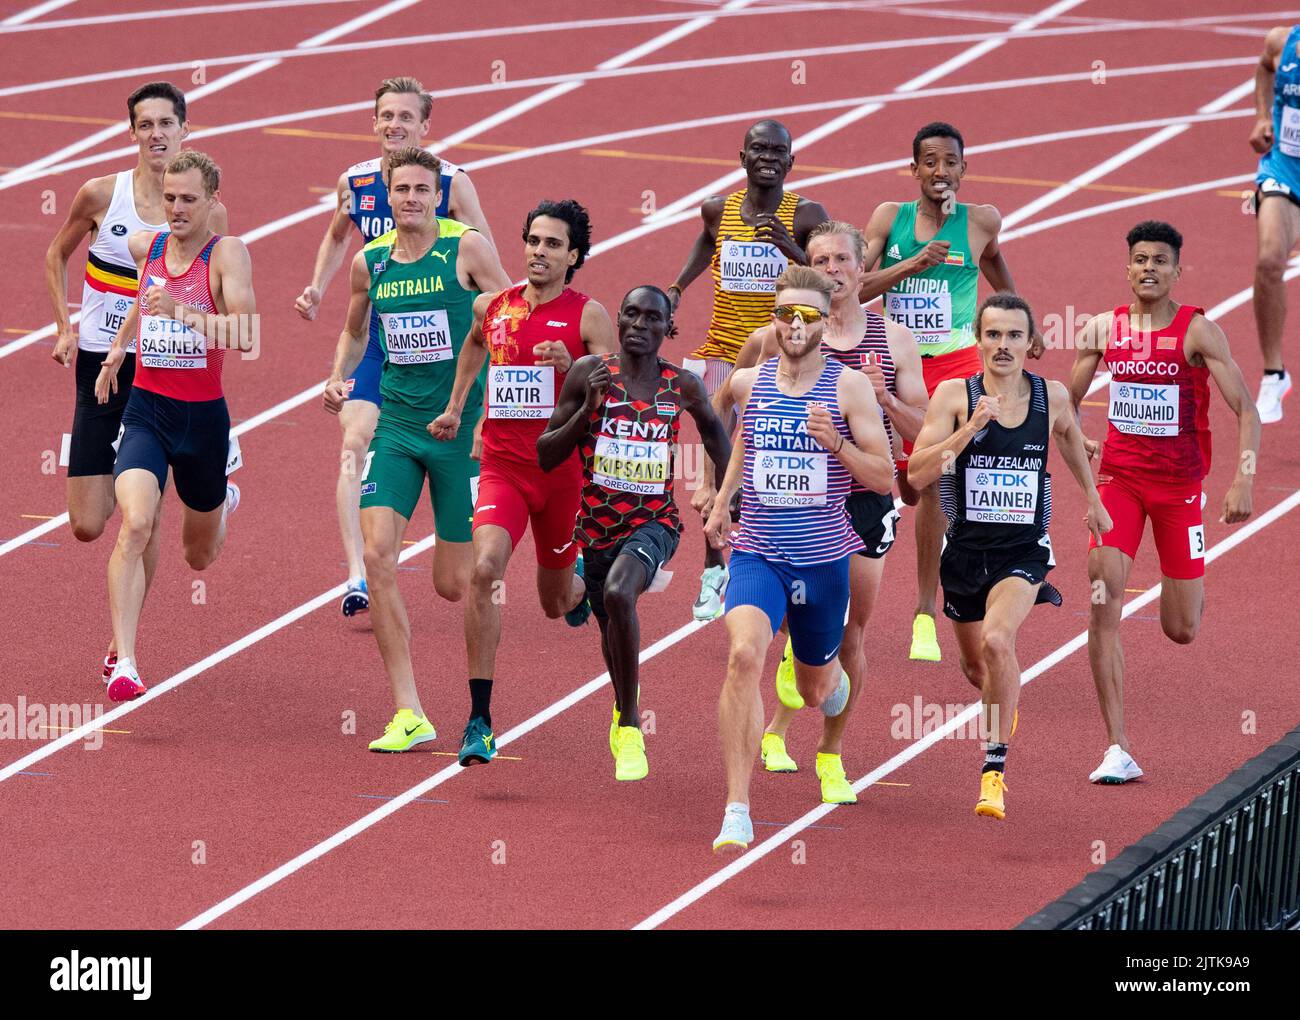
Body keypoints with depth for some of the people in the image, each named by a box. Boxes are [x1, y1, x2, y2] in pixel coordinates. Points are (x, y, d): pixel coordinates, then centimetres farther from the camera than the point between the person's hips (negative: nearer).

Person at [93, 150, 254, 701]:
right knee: (135, 524, -26)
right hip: (145, 409, 2)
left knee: (199, 558, 20)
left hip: (203, 417, -1)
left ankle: (223, 500, 58)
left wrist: (181, 312, -36)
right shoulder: (145, 245, 2)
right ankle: (123, 662, -27)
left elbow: (245, 334, -25)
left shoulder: (227, 253, -12)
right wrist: (118, 348, 24)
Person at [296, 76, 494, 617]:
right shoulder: (354, 182, 0)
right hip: (376, 334, 2)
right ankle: (357, 577, -23)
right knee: (354, 444, -16)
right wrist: (317, 289, 9)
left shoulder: (452, 183, -9)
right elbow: (337, 236, 22)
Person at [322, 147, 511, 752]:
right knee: (377, 556, -14)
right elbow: (354, 332, 23)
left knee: (453, 584, -1)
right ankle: (408, 715, -8)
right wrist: (338, 378, 5)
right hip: (396, 424, 3)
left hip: (462, 428, -3)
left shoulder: (467, 248, -8)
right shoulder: (369, 262, 5)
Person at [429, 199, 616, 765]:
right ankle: (479, 719, -24)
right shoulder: (492, 307, 4)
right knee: (484, 569, -25)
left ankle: (582, 585, 57)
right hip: (502, 465, 1)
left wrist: (571, 369, -26)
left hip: (564, 469, -1)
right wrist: (455, 407, 29)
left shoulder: (588, 316, -7)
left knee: (556, 603, 15)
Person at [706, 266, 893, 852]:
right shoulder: (748, 383, 2)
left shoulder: (849, 387, -6)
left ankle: (829, 672, 60)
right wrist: (722, 502, 22)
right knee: (744, 655, -27)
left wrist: (835, 442, -21)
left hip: (823, 557, 0)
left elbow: (884, 478, -7)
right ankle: (737, 811, -27)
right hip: (757, 555, 0)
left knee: (815, 691, 16)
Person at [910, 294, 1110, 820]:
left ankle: (994, 768, -19)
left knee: (996, 641, -29)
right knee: (976, 667, 19)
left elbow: (1071, 440, 21)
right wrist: (970, 428, -28)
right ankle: (1006, 701, 58)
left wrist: (1093, 500, 31)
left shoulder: (1052, 397, -3)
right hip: (965, 549, 2)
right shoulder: (954, 395, -9)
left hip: (1024, 549, -2)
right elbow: (917, 474, -18)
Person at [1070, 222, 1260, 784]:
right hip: (1119, 479, 2)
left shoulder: (1198, 332, -10)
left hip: (1179, 484, -2)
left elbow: (1246, 411, -13)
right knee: (1103, 604, -16)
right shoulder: (1103, 329, 0)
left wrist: (1243, 481, -23)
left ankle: (1187, 588, 46)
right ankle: (1118, 750, -13)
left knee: (1181, 632, 5)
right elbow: (1067, 404, 14)